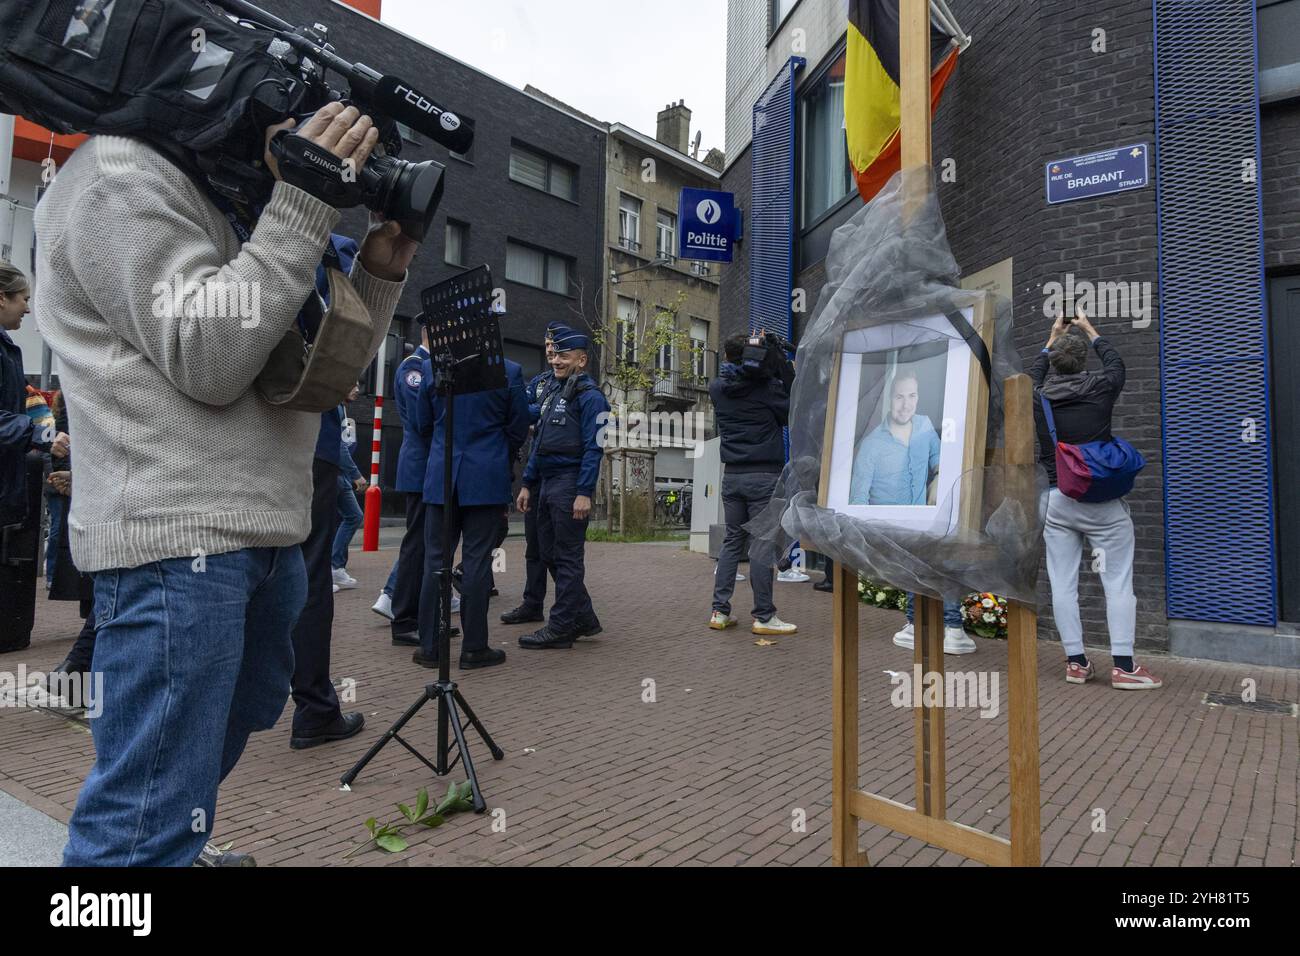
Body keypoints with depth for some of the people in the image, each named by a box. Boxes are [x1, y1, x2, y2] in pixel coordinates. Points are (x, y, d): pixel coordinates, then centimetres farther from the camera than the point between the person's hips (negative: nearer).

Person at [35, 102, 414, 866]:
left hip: (270, 533, 10)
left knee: (227, 739, 25)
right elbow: (205, 360, -18)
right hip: (178, 539, -9)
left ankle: (172, 842, 46)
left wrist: (381, 272, 3)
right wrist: (306, 205, -17)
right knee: (154, 812, -4)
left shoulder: (240, 205, 19)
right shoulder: (122, 172, -5)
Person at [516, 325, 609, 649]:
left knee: (567, 558, -2)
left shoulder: (589, 395, -8)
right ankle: (584, 618, 24)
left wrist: (584, 493, -20)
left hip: (570, 484, -9)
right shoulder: (552, 392, 18)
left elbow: (593, 448, -15)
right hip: (546, 483, 9)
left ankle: (561, 628, 7)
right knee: (549, 553, 13)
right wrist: (528, 483, 16)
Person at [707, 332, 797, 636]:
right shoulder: (767, 386, -8)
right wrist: (781, 361, 5)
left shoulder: (717, 388, 4)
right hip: (764, 474, -4)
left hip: (732, 475, 5)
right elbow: (791, 412, 1)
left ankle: (720, 611, 12)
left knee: (732, 540, 12)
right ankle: (764, 616, 3)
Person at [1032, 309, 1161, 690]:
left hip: (1056, 501, 3)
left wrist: (1053, 338, 37)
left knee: (1063, 584, 6)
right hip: (1102, 501, -2)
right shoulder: (1099, 388, -3)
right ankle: (1123, 666, 3)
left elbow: (1035, 372, 26)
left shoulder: (1040, 397, 2)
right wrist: (1088, 330, 32)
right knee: (1118, 583, 3)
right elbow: (1115, 361, 20)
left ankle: (1076, 662, 10)